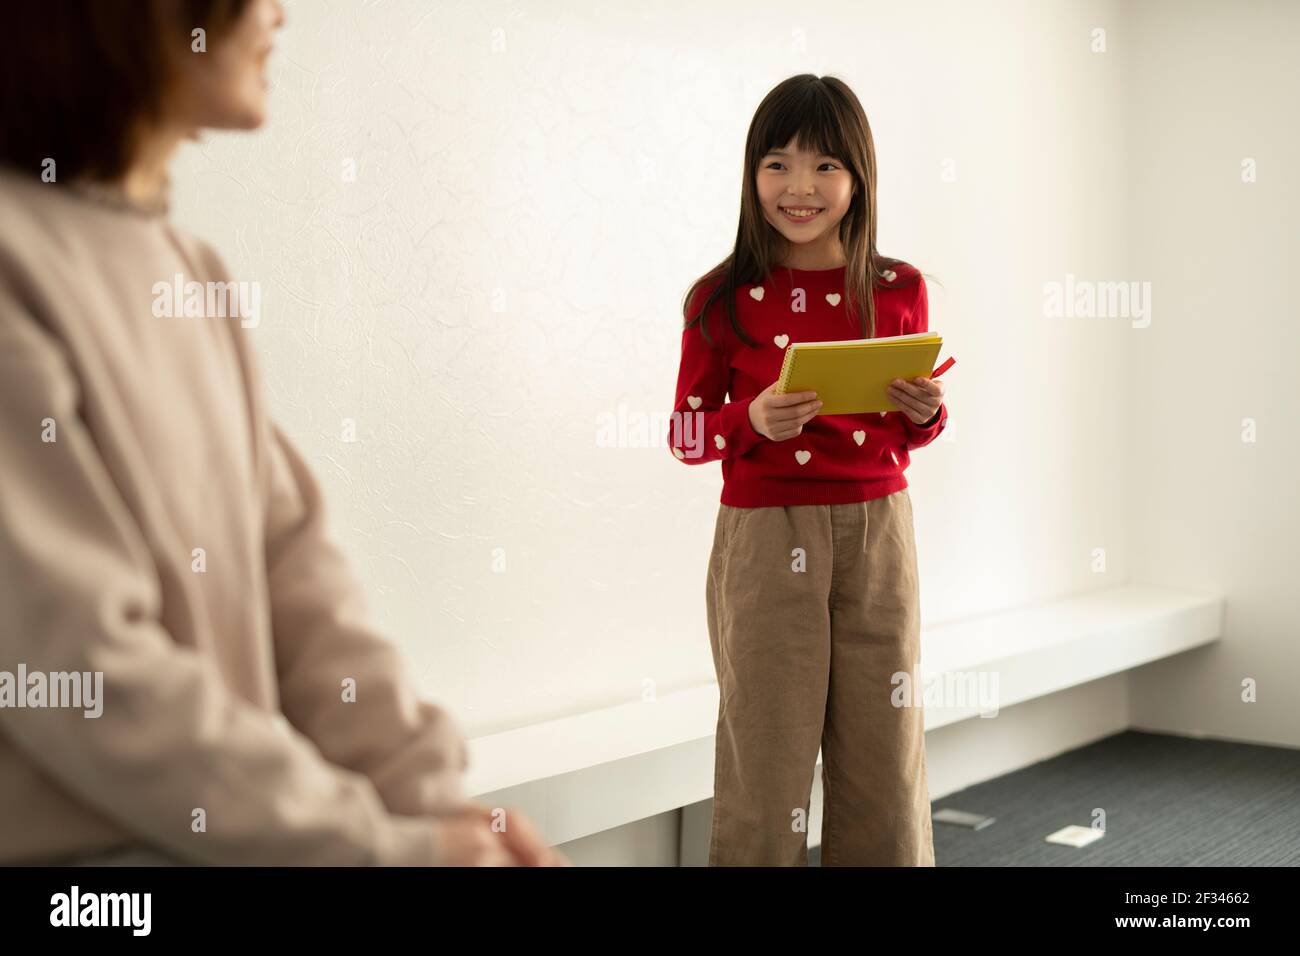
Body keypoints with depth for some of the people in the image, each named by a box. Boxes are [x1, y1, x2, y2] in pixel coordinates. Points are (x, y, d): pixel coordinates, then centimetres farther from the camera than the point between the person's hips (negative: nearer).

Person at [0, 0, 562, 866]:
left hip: (223, 824, 7)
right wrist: (388, 846, -14)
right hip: (72, 841, -7)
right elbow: (86, 677, -19)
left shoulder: (189, 270, 8)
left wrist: (432, 798, -4)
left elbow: (288, 570, 5)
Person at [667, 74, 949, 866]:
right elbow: (686, 434, 2)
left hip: (877, 532, 2)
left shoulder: (899, 290, 5)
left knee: (884, 747, 7)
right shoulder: (725, 300, -2)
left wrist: (926, 412, -6)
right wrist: (753, 420, -17)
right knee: (768, 750, 2)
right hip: (766, 537, -2)